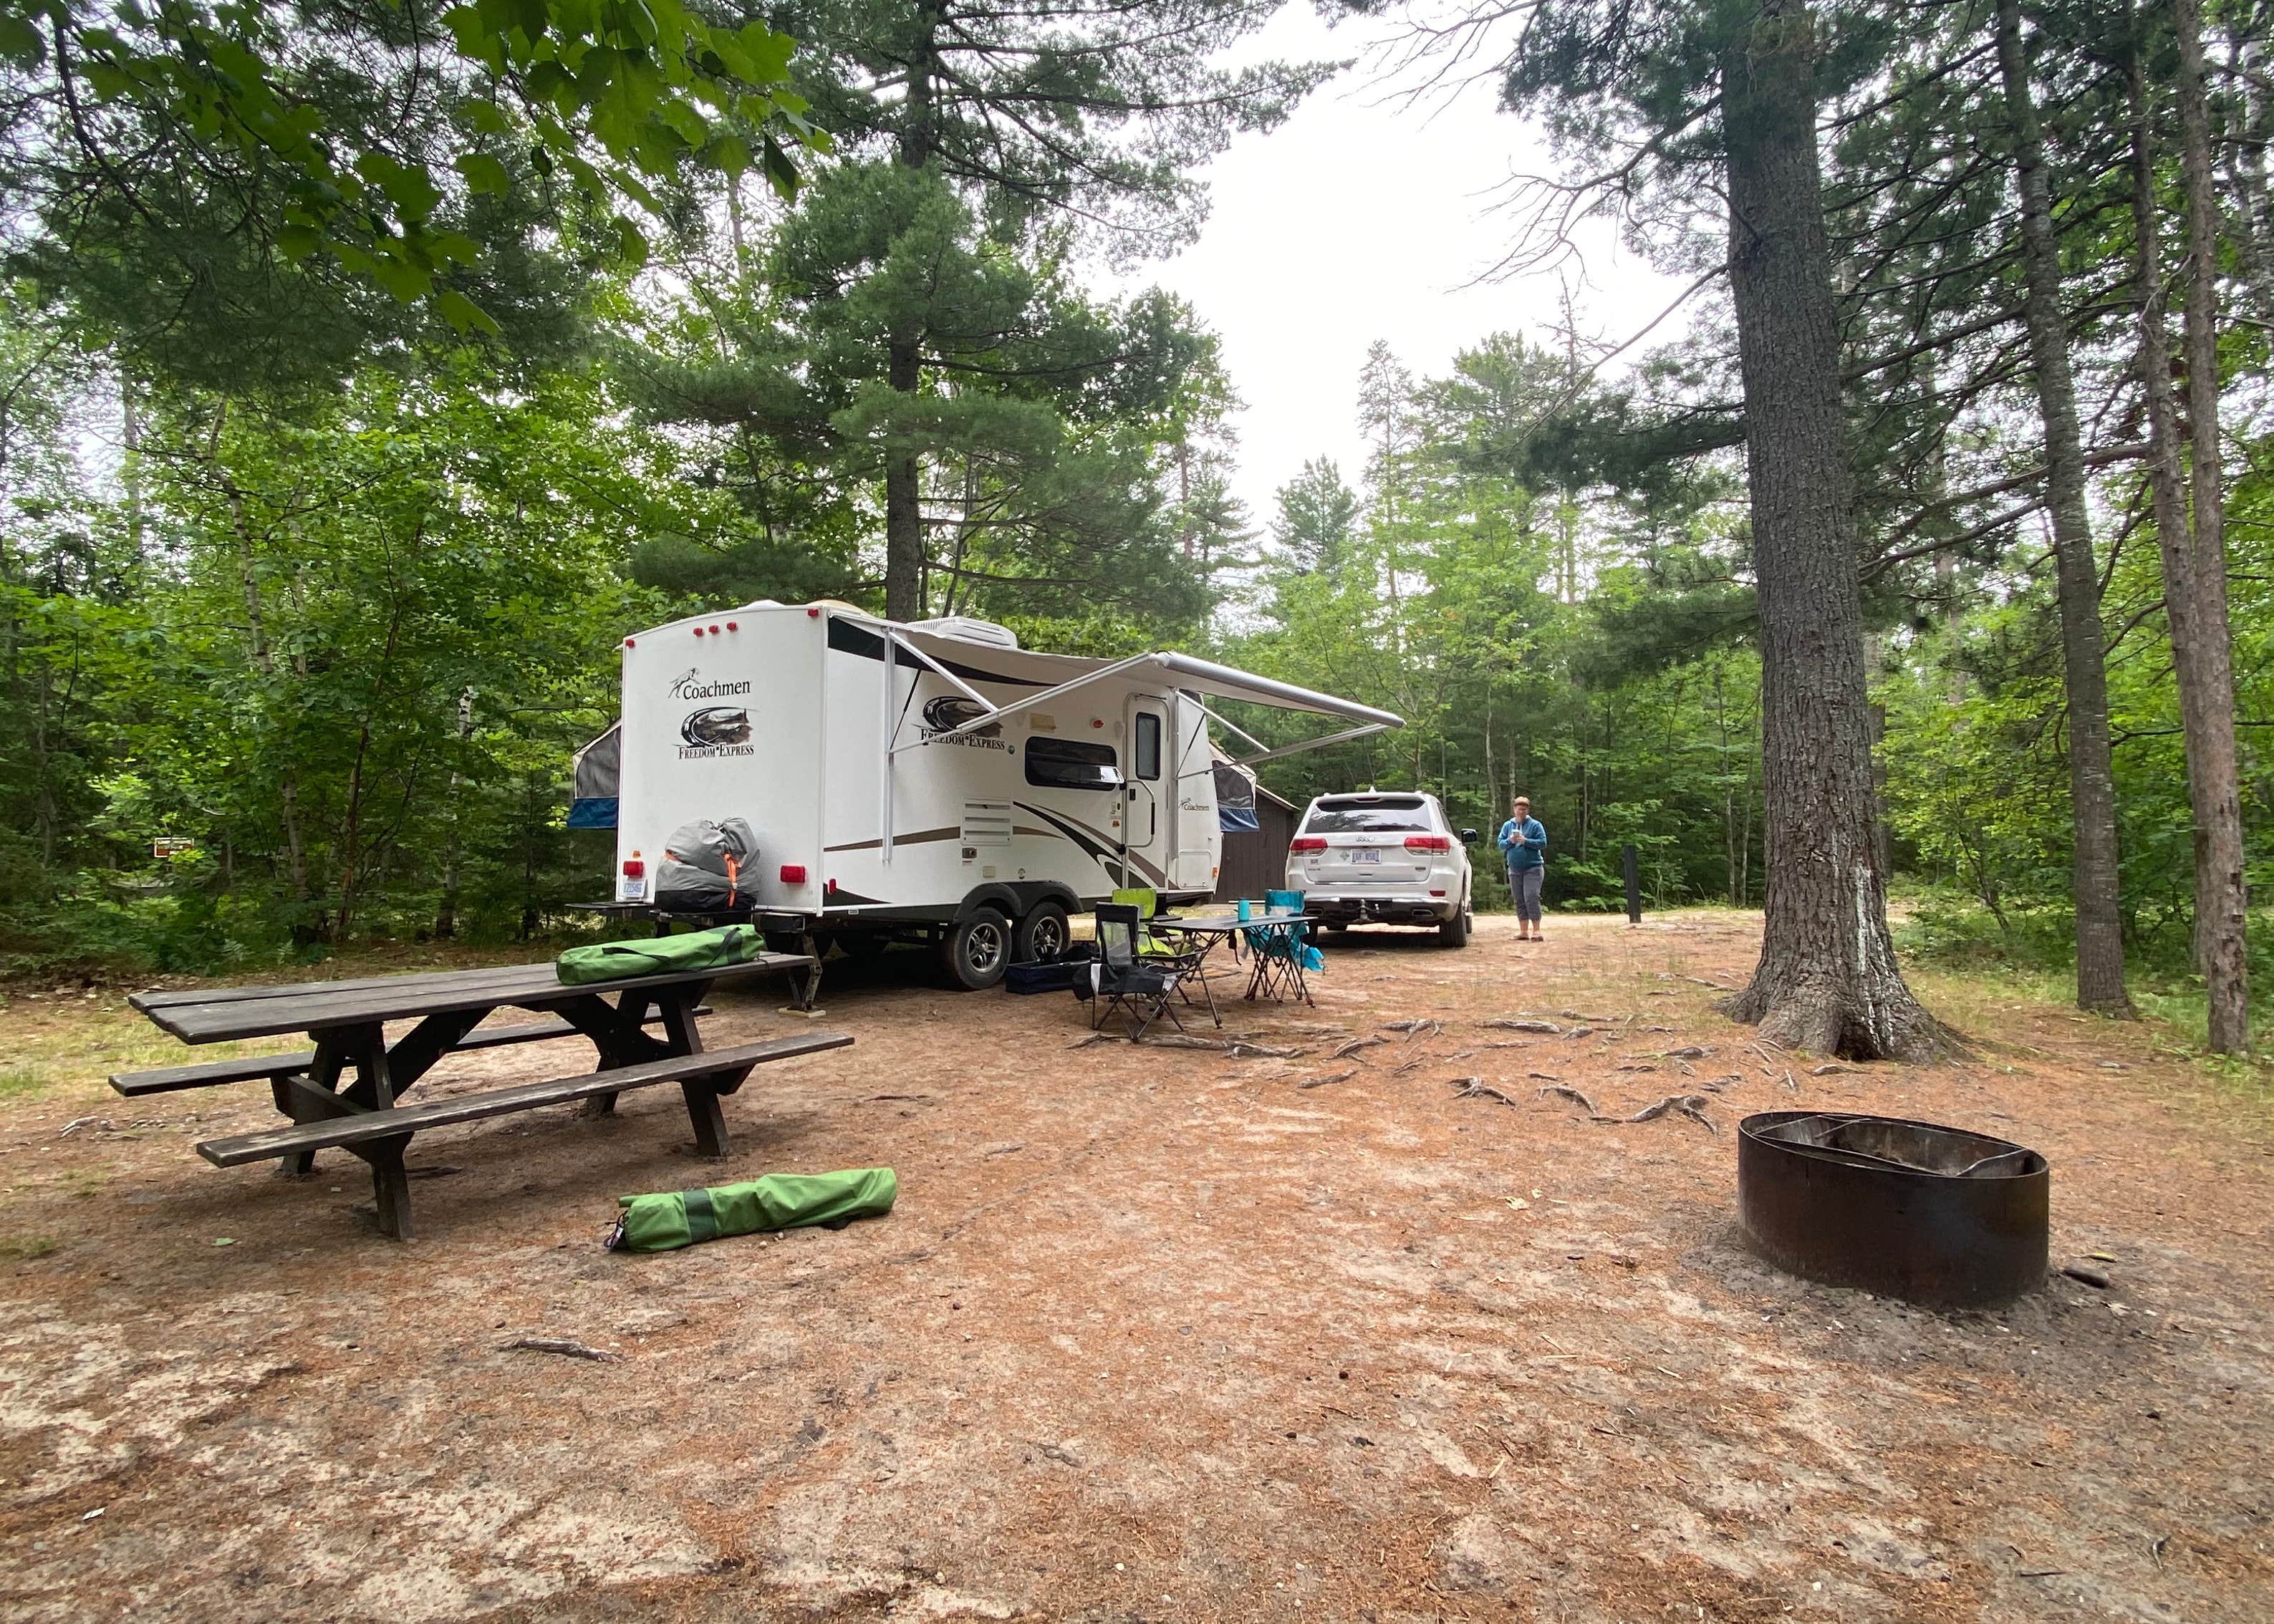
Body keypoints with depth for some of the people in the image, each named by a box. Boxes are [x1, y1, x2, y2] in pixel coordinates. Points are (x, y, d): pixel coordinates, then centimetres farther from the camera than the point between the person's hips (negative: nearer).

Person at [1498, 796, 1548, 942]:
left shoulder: (1535, 825, -1)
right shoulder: (1507, 825, 11)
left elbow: (1543, 843, -7)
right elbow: (1500, 844, 8)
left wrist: (1526, 841, -18)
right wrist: (1510, 841, -12)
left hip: (1533, 868, -4)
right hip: (1514, 869, 5)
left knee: (1531, 898, -14)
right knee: (1519, 900, 7)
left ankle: (1536, 931, -11)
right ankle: (1523, 931, 12)